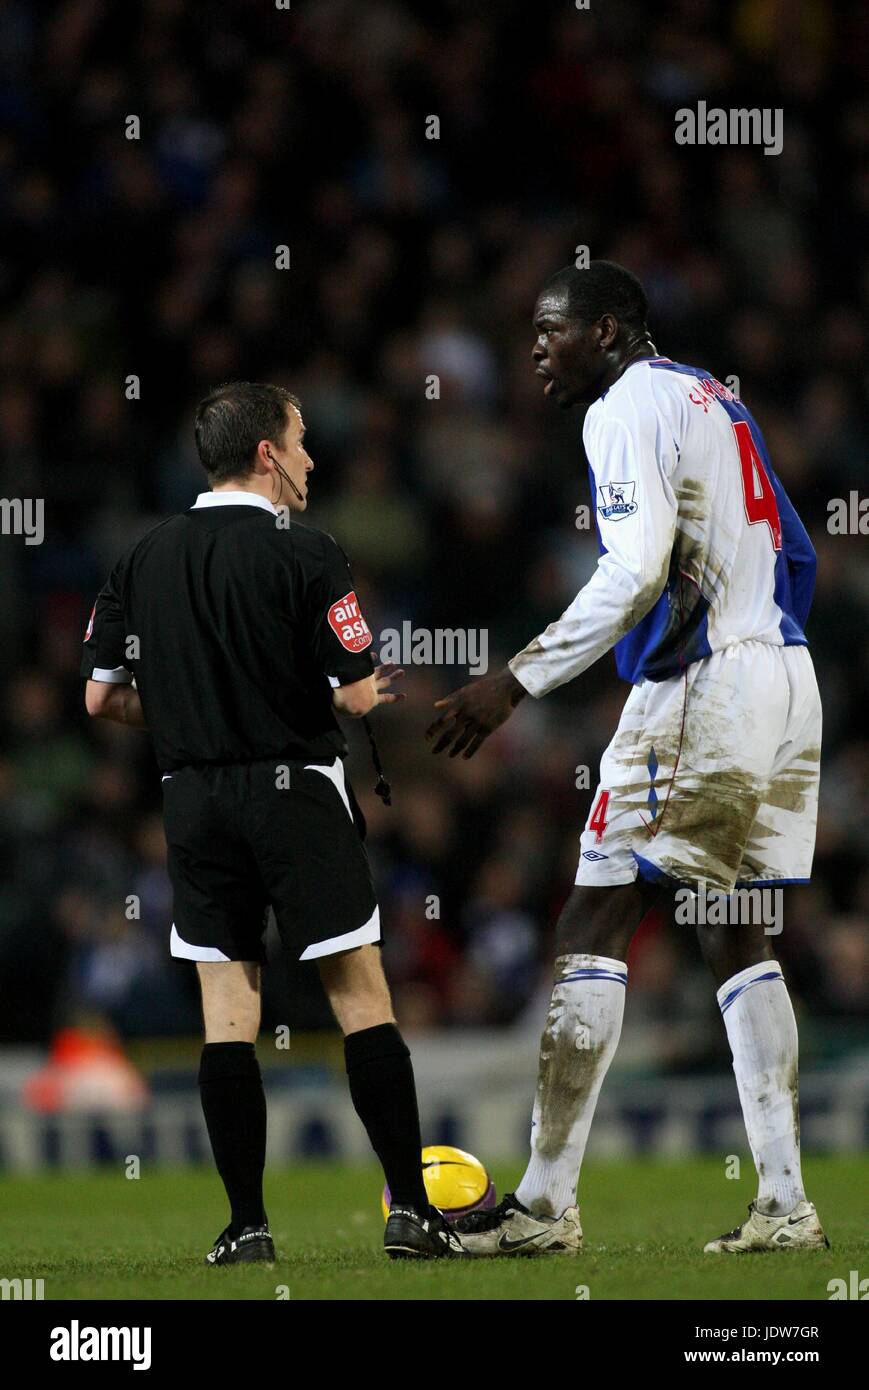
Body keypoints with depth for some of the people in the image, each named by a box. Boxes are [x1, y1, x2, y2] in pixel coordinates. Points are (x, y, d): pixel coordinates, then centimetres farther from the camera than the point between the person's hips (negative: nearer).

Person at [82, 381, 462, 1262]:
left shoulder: (143, 561, 6)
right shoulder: (304, 556, -10)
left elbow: (101, 698, 7)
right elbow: (353, 693, -12)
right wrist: (366, 694, 11)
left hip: (193, 796, 4)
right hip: (294, 790, -4)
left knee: (226, 1012, 5)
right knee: (360, 994, 1)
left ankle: (245, 1224, 2)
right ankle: (409, 1208, -3)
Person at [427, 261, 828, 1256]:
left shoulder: (629, 407, -8)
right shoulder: (715, 401, 20)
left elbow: (635, 571, -20)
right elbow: (793, 556, 21)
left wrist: (515, 682, -21)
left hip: (701, 685, -9)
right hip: (785, 679, 9)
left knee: (592, 932, -6)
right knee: (735, 938, 12)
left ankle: (545, 1202, -8)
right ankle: (784, 1203, 6)